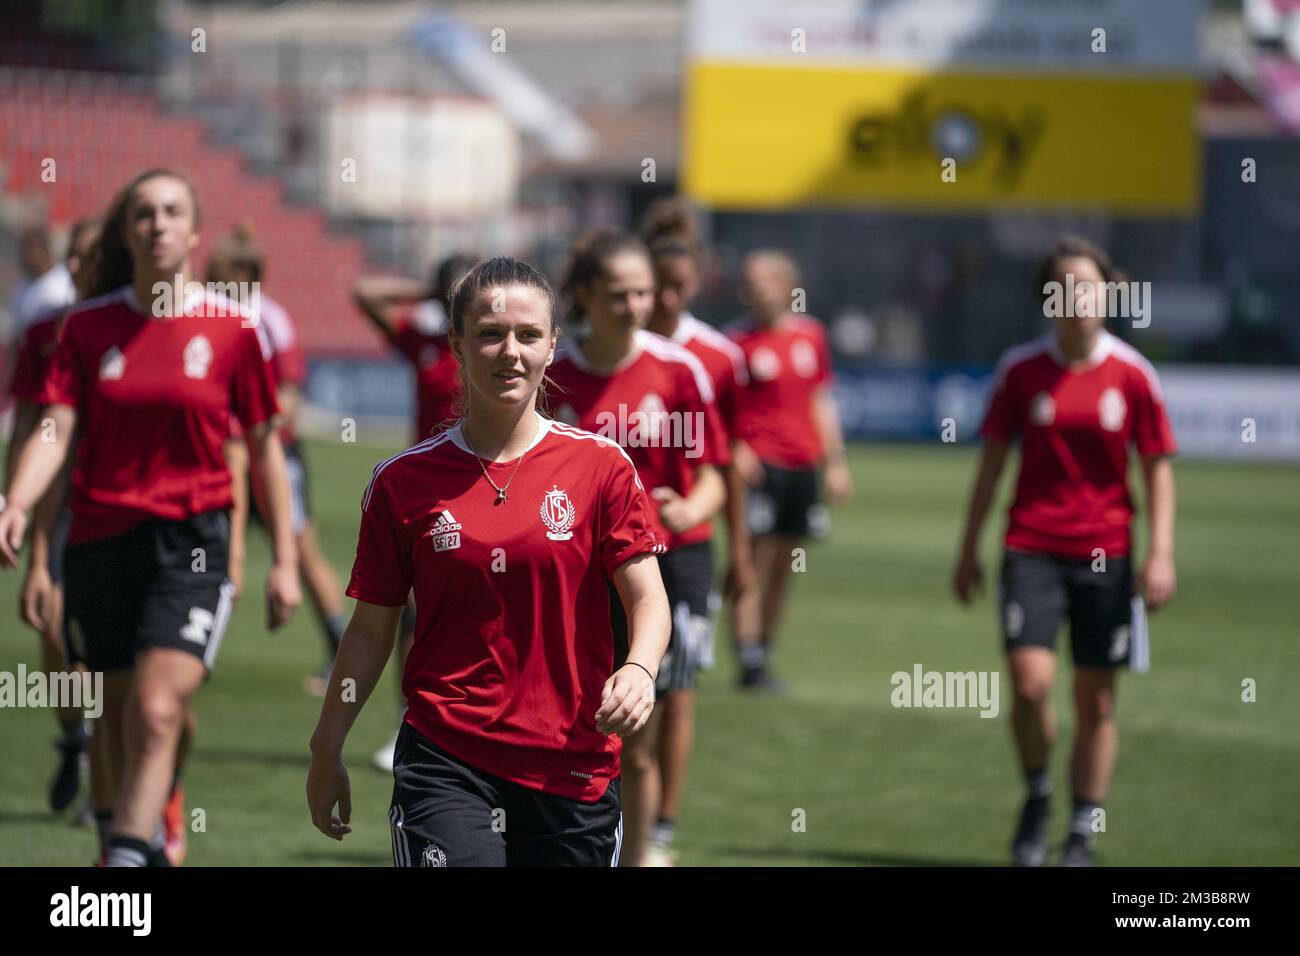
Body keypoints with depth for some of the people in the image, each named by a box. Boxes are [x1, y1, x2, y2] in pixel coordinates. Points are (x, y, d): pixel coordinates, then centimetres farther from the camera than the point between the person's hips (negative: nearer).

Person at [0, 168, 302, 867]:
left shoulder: (230, 329, -1)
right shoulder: (89, 326, 3)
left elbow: (264, 445, 7)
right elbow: (56, 430, -4)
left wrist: (284, 558, 6)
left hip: (190, 545, -3)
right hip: (100, 540, 3)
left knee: (157, 712, -19)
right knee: (118, 719, 11)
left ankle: (129, 855, -23)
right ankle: (145, 846, 29)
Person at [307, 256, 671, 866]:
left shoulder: (599, 466, 2)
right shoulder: (403, 482, 3)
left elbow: (647, 598, 0)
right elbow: (371, 628, 10)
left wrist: (639, 669, -22)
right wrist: (327, 751, 10)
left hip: (573, 771, 1)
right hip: (444, 763, -1)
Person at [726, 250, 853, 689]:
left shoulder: (810, 334, 10)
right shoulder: (737, 339, -4)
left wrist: (835, 462, 17)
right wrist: (734, 451, -18)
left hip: (803, 465, 5)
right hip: (759, 465, -5)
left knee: (782, 570, 8)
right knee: (755, 562, -9)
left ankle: (764, 657, 15)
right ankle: (750, 664, -8)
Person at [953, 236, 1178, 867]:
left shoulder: (1132, 375, 0)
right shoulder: (1020, 370, 1)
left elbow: (1158, 467, 4)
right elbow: (992, 460, 7)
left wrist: (1160, 554, -5)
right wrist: (969, 549, 7)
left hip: (1105, 554, 0)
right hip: (1032, 548, 0)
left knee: (1096, 700, 3)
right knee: (1031, 681, -15)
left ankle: (1082, 837, 15)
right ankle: (1037, 797, 12)